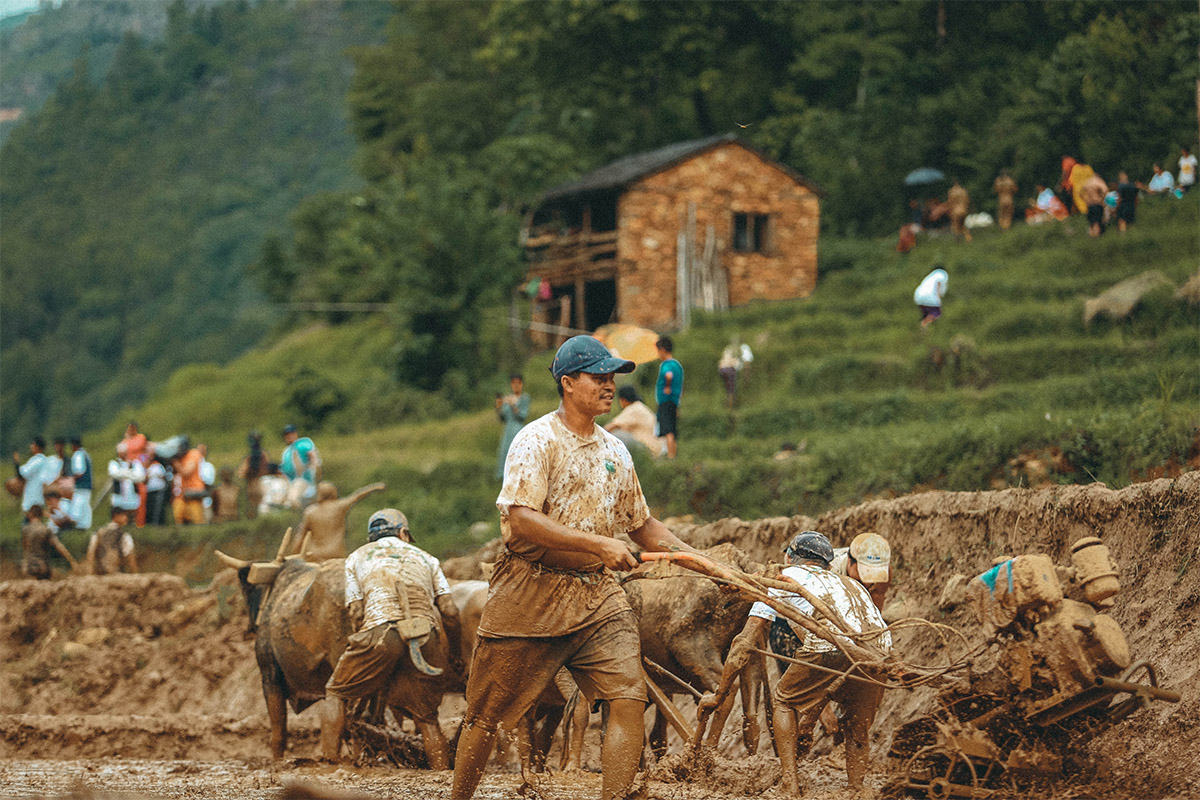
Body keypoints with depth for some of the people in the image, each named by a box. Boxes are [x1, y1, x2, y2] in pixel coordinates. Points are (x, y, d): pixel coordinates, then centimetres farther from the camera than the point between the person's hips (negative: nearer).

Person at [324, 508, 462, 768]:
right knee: (426, 716, 13)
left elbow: (356, 611, 13)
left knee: (336, 693, 16)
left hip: (380, 631, -2)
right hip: (426, 639, 2)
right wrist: (455, 657, 29)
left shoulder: (357, 557, 26)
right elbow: (450, 612, 18)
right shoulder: (426, 558, 29)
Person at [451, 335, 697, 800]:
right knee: (488, 712, 4)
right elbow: (522, 520, -21)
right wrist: (597, 544, -27)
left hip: (597, 596, 5)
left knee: (629, 700, -13)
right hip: (531, 595, -5)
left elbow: (642, 525, 21)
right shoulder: (537, 441, -9)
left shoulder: (614, 451, 13)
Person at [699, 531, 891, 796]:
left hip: (831, 647, -4)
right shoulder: (848, 582, 41)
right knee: (857, 733, 25)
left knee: (784, 703, 21)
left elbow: (746, 642, 25)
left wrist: (719, 693, 33)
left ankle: (791, 789, 11)